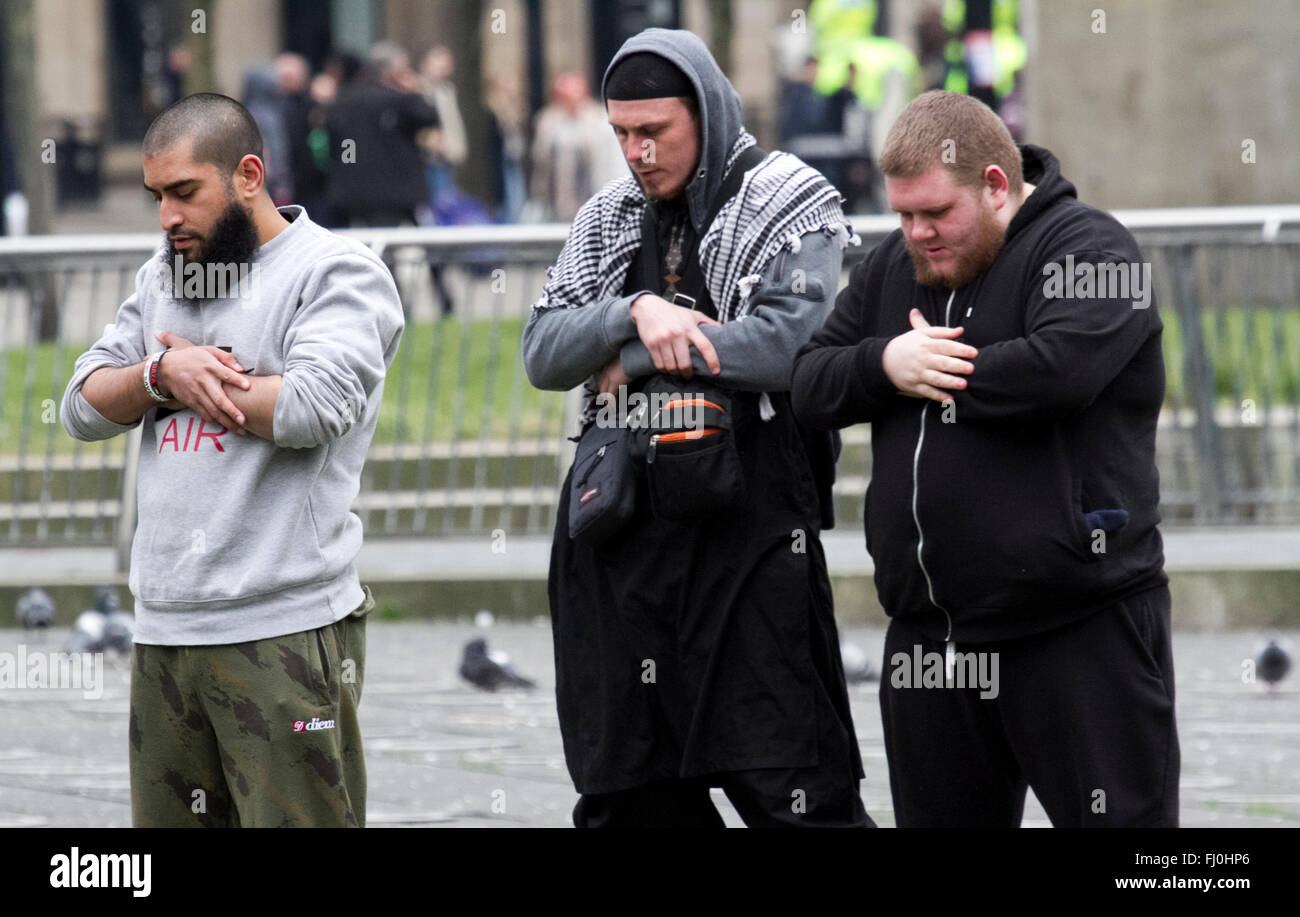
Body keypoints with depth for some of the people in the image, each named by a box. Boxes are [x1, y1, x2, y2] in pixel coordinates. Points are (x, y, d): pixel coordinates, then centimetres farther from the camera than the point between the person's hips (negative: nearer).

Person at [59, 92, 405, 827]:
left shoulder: (337, 272, -3)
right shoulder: (162, 279, 20)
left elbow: (312, 407, -18)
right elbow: (84, 407, 14)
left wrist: (194, 370, -3)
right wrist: (165, 372, -6)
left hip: (285, 631, -7)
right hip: (164, 629, 7)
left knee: (297, 818, -9)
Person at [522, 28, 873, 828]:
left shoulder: (792, 204, -2)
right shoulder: (609, 219, 15)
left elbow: (792, 343, -18)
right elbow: (544, 355, 4)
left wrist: (633, 357, -9)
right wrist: (638, 313, -15)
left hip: (753, 528, -6)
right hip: (622, 536, 6)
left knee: (792, 787, -9)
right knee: (626, 793, 9)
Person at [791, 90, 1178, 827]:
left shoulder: (1086, 249, -7)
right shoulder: (893, 268, 15)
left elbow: (1058, 369, -25)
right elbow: (810, 384, 11)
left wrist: (931, 374, -10)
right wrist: (885, 364, -11)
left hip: (1080, 629, -7)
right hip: (931, 639, 7)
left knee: (1120, 819, -6)